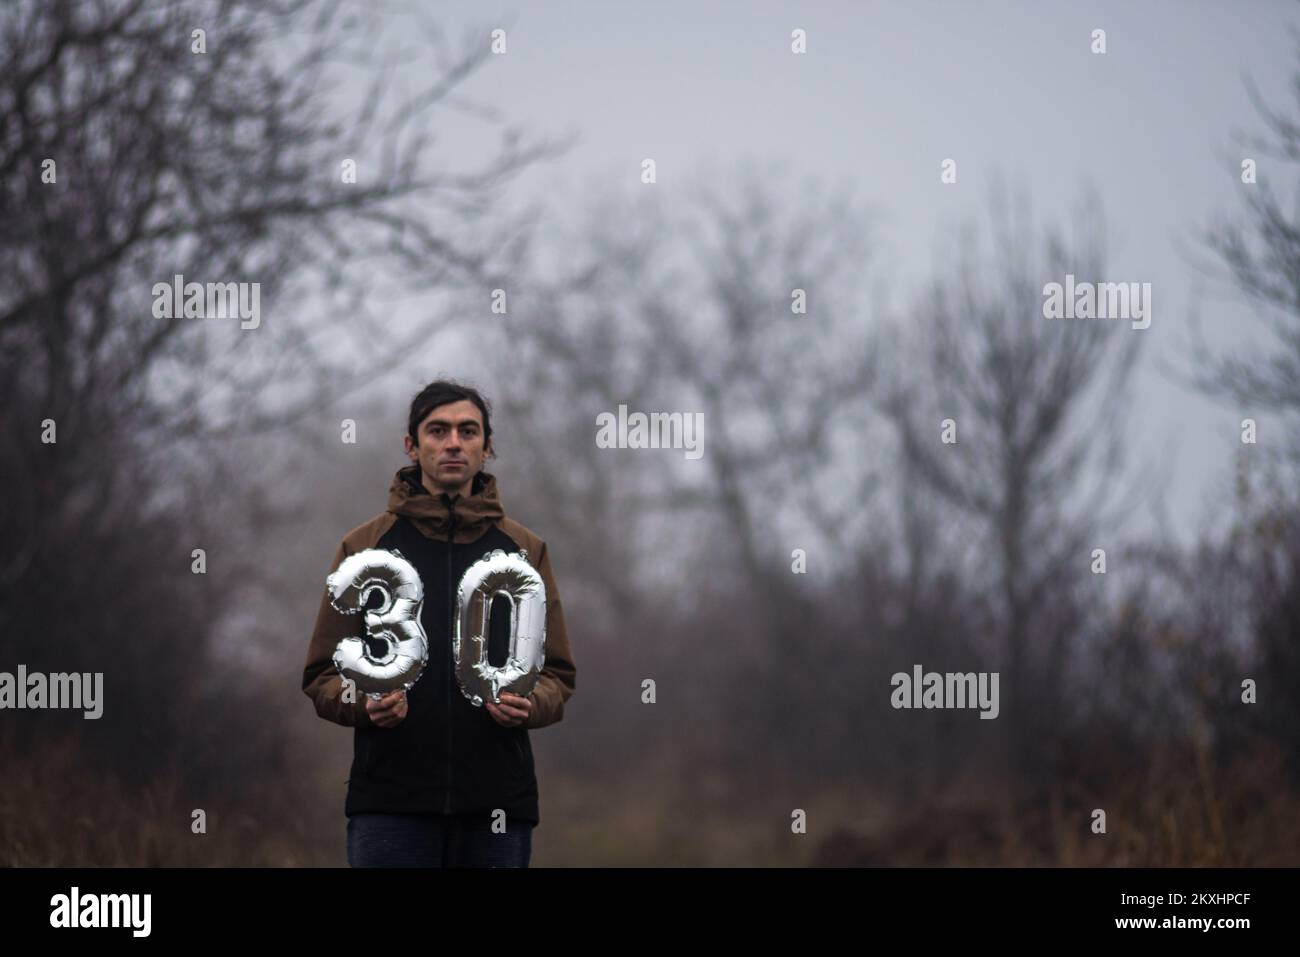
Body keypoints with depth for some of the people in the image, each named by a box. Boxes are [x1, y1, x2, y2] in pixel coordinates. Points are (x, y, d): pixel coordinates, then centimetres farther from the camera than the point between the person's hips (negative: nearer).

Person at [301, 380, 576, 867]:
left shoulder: (525, 551, 11)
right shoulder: (364, 546, 7)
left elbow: (557, 673, 11)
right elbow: (322, 675, 7)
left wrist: (528, 704, -12)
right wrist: (366, 703, -15)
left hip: (496, 808, 2)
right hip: (390, 808, -2)